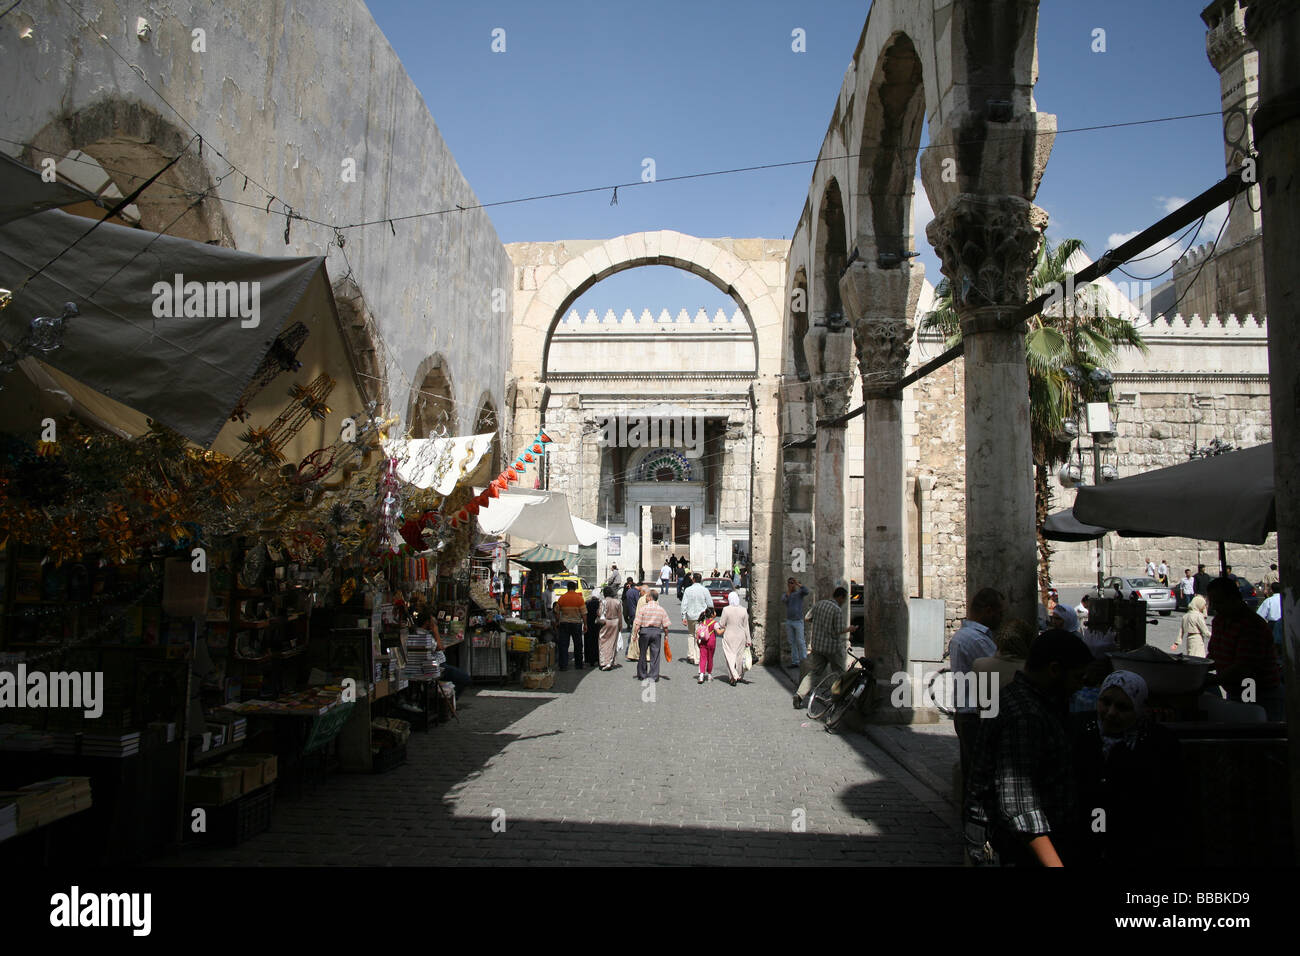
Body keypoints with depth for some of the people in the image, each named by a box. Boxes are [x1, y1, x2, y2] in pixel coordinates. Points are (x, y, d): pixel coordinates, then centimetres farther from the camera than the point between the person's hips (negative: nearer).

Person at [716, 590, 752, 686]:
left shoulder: (726, 609, -12)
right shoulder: (743, 610, -4)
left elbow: (722, 624, -7)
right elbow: (746, 626, 1)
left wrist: (717, 625, 15)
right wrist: (748, 640, 7)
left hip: (729, 636, -3)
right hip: (741, 637, 3)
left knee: (730, 656, 3)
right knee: (739, 656, 16)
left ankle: (733, 677, -8)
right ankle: (739, 676, 27)